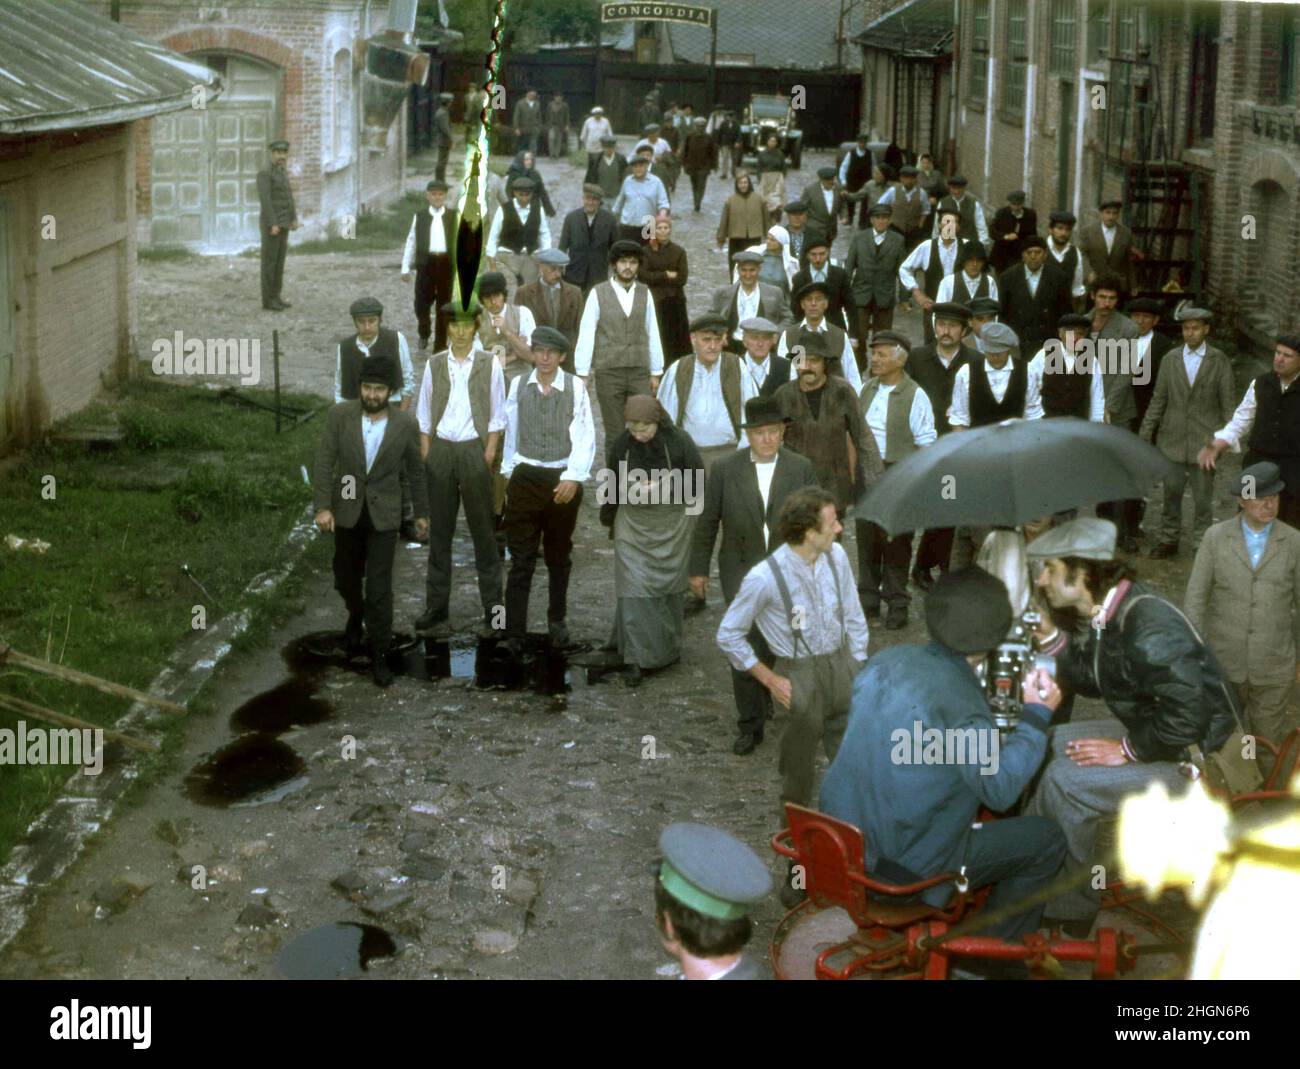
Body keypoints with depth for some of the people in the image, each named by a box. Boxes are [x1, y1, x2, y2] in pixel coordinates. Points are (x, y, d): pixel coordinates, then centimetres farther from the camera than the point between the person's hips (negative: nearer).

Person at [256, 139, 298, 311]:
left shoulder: (282, 172, 15)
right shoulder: (264, 172, -15)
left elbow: (288, 197, 17)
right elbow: (265, 200, -21)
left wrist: (294, 219, 9)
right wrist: (273, 224, -25)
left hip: (282, 223, 9)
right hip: (271, 223, -9)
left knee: (279, 260, 11)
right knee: (269, 261, -4)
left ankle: (275, 297, 18)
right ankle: (268, 300, 1)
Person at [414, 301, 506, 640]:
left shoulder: (489, 365, 1)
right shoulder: (434, 365, 6)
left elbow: (496, 417, 2)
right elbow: (424, 417, 9)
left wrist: (488, 457, -6)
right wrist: (426, 456, 2)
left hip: (474, 449, -2)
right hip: (441, 448, 2)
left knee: (483, 531, 1)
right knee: (439, 532, 5)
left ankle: (493, 612, 7)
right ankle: (437, 611, 10)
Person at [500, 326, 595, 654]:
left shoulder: (575, 388, -7)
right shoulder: (518, 385, 0)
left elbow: (585, 436, -10)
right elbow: (512, 431, 9)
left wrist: (573, 477, -18)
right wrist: (509, 472, 12)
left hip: (563, 481, -1)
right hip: (525, 478, 1)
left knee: (559, 557, 17)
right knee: (521, 560, -2)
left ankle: (557, 620, 34)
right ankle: (514, 634, 1)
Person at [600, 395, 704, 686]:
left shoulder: (679, 442, -15)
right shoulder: (620, 445, -9)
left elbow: (697, 480, -7)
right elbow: (611, 485, 7)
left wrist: (661, 487, -19)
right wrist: (610, 520, 17)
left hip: (672, 523, 0)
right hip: (633, 524, 0)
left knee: (670, 585, 14)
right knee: (634, 587, -7)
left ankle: (668, 648, 32)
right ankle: (635, 658, -7)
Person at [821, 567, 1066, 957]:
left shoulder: (885, 660, 0)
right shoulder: (957, 699, -24)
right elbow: (1001, 788, -20)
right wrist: (1037, 716, -11)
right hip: (905, 863, -8)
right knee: (1047, 838, 6)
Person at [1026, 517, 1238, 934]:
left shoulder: (1147, 629, -29)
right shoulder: (1109, 615, 2)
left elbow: (1189, 714, -32)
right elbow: (1090, 679, 17)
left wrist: (1127, 750, -21)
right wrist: (1048, 637, 3)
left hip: (1195, 759, -11)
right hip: (1153, 734, 11)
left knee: (1066, 779, -20)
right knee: (1052, 744, 12)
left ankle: (1070, 907, -6)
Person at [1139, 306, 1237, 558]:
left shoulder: (1219, 361, 0)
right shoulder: (1170, 359, 5)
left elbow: (1228, 402, 1)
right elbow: (1158, 400, 9)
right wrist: (1146, 432, 5)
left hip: (1204, 439, -2)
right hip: (1172, 438, 2)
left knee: (1203, 496, 3)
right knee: (1171, 492, 9)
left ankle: (1202, 544, 14)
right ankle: (1169, 540, 21)